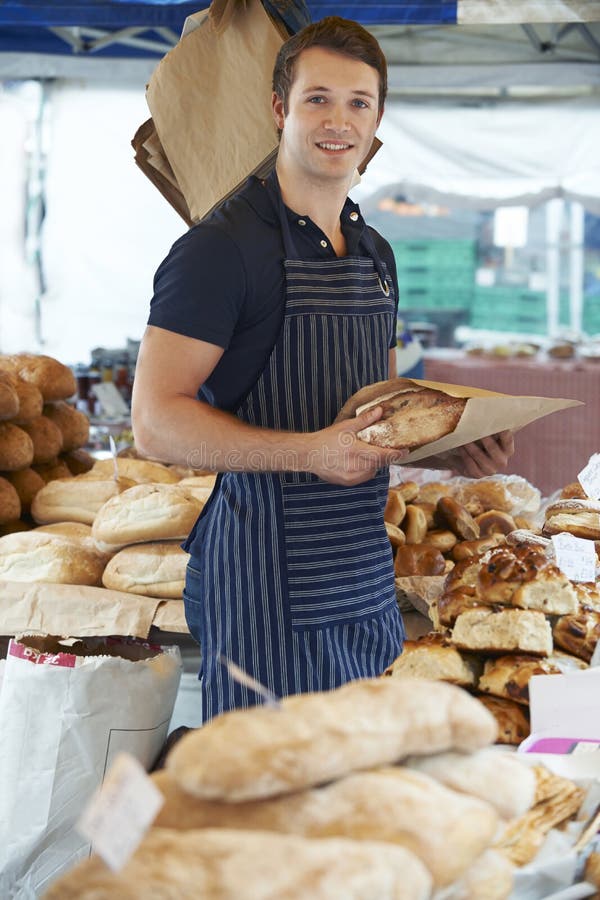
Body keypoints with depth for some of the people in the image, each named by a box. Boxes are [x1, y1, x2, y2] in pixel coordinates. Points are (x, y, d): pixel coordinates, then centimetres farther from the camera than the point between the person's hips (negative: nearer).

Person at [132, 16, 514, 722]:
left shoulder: (375, 254, 15)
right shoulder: (222, 246, -10)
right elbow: (156, 424, -16)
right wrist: (312, 451, -24)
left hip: (367, 580, 7)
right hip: (265, 577, -7)